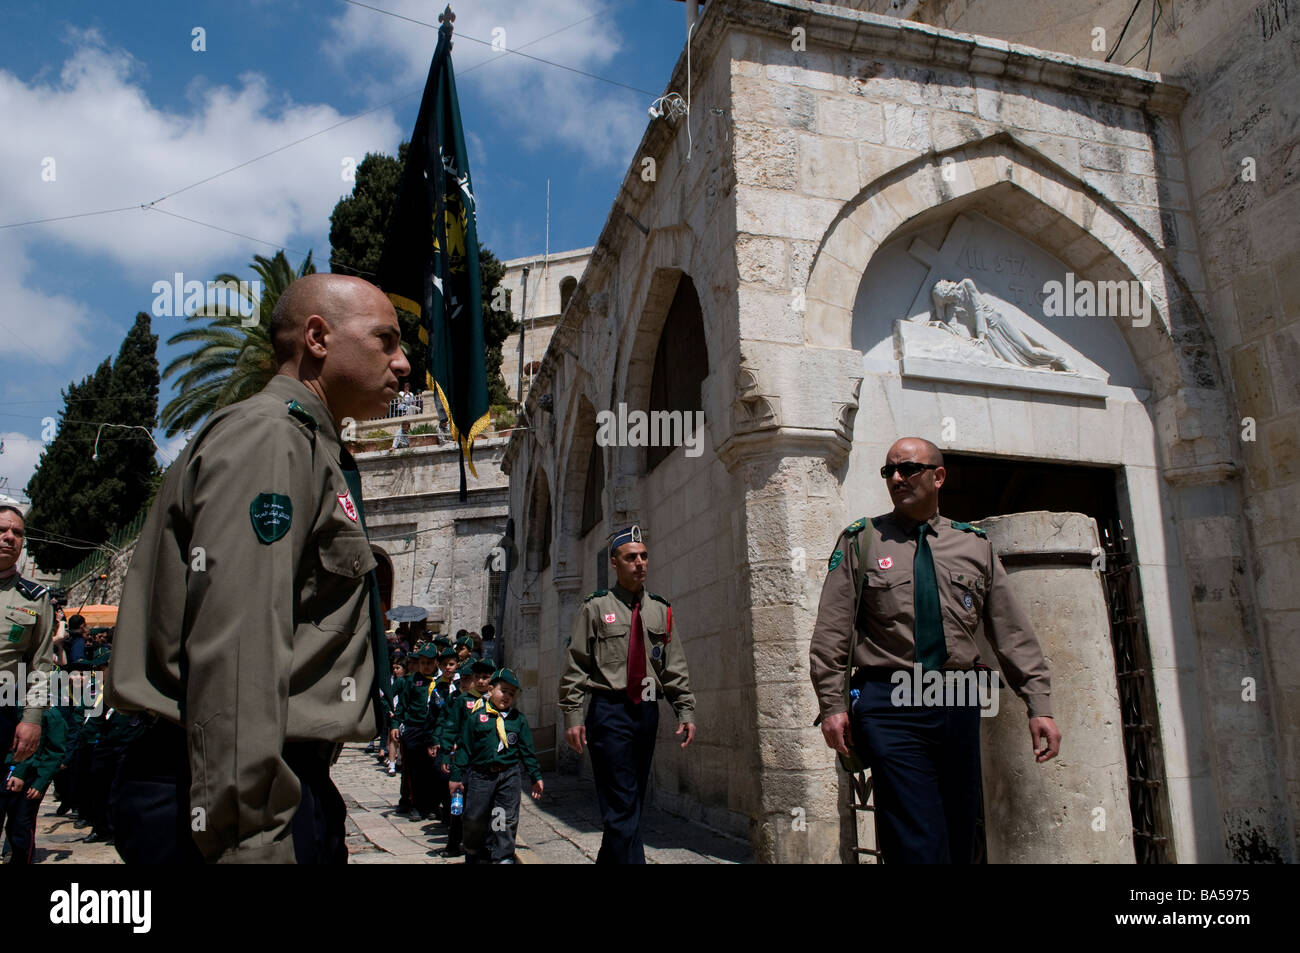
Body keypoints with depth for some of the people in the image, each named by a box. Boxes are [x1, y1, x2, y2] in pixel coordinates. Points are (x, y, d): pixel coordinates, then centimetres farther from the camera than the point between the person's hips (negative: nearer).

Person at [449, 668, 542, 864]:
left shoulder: (518, 718, 8)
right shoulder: (475, 715, 1)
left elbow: (527, 750, 12)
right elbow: (463, 747, 3)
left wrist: (536, 776, 9)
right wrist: (456, 776, 0)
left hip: (509, 775, 1)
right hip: (481, 775, -1)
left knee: (507, 819, -1)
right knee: (475, 819, 5)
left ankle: (503, 857, 9)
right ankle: (473, 854, 29)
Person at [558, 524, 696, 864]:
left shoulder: (661, 611, 11)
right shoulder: (596, 607, 1)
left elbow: (675, 667, 12)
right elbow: (576, 666, 0)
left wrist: (686, 711, 4)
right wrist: (573, 715, -7)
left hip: (647, 711, 5)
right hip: (610, 711, -4)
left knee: (633, 802, 12)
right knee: (622, 806, -6)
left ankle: (609, 860, 26)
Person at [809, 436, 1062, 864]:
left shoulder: (974, 545, 12)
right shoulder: (860, 540, 5)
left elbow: (1013, 632, 11)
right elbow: (831, 632, 1)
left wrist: (1039, 705, 4)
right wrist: (833, 705, -6)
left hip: (958, 703, 3)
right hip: (889, 703, -3)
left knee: (960, 840, 10)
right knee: (919, 846, -10)